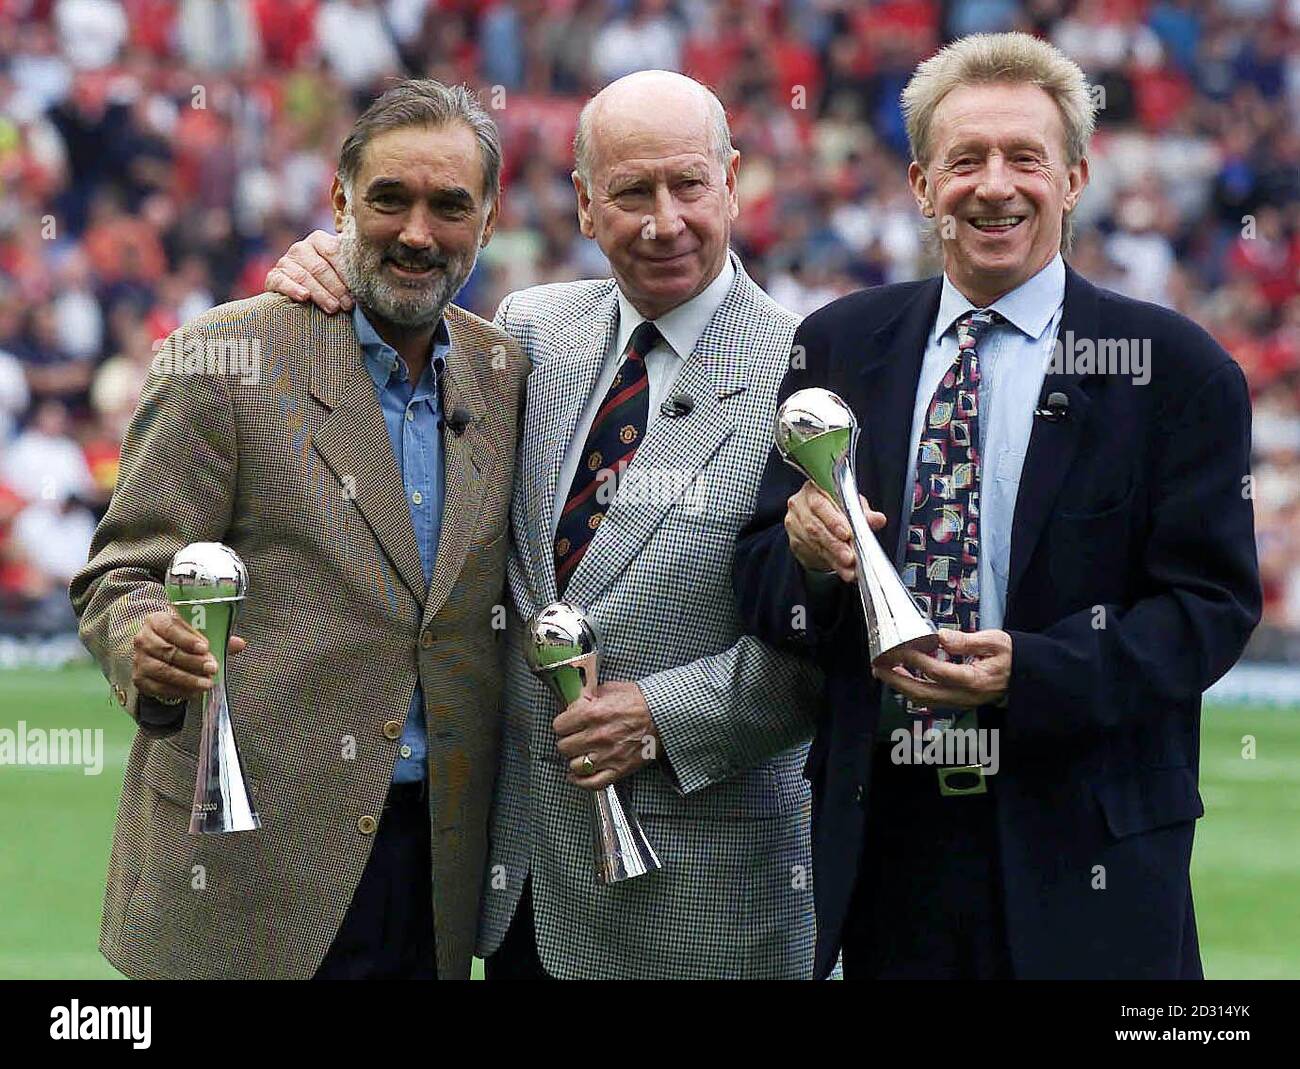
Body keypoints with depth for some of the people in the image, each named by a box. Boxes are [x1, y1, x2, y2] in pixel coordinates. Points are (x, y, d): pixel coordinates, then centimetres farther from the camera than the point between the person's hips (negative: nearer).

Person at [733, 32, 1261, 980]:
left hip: (1084, 852, -3)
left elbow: (1214, 602, -7)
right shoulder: (840, 347, 8)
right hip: (885, 832, 3)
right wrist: (803, 551, -17)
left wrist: (1032, 672, -21)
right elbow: (759, 579, 7)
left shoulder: (1176, 368, -3)